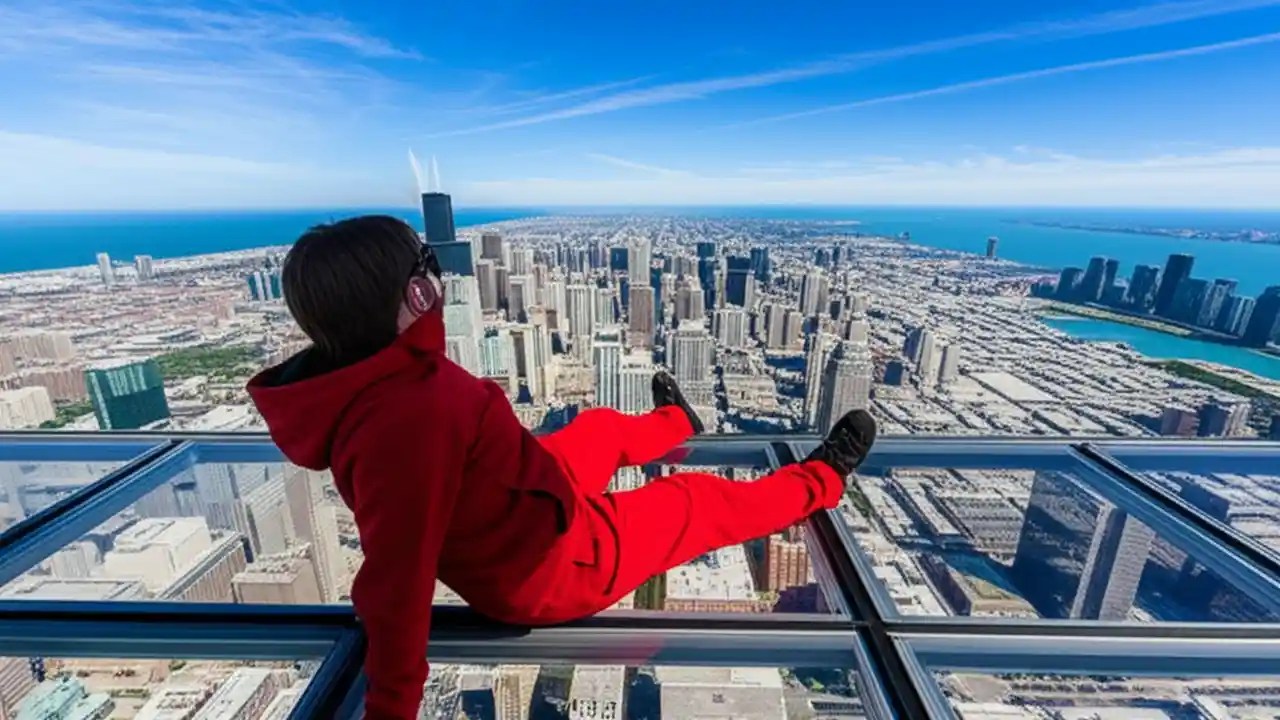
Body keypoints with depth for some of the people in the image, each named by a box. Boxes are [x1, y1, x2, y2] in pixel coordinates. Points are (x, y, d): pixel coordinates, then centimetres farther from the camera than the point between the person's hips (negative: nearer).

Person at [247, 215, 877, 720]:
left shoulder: (368, 381, -9)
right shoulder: (408, 416, -39)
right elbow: (398, 578, -32)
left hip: (520, 510, 9)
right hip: (552, 569, -8)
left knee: (602, 427, 28)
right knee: (704, 501, 10)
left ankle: (676, 424, 64)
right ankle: (820, 482, 38)